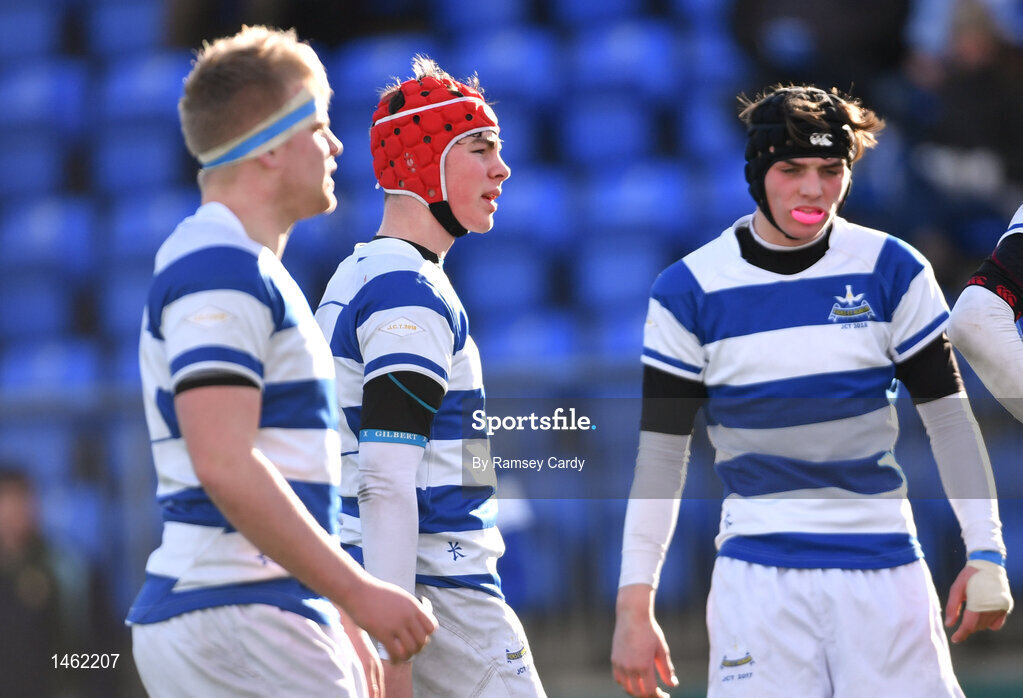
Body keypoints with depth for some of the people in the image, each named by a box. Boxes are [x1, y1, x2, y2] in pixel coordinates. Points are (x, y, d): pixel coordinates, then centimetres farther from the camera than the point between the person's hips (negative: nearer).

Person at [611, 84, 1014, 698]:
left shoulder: (892, 271, 1)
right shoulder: (689, 291, -1)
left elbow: (948, 416, 6)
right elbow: (661, 452, 2)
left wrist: (986, 554, -1)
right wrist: (634, 604, -2)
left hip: (884, 563, 1)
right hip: (757, 571, -1)